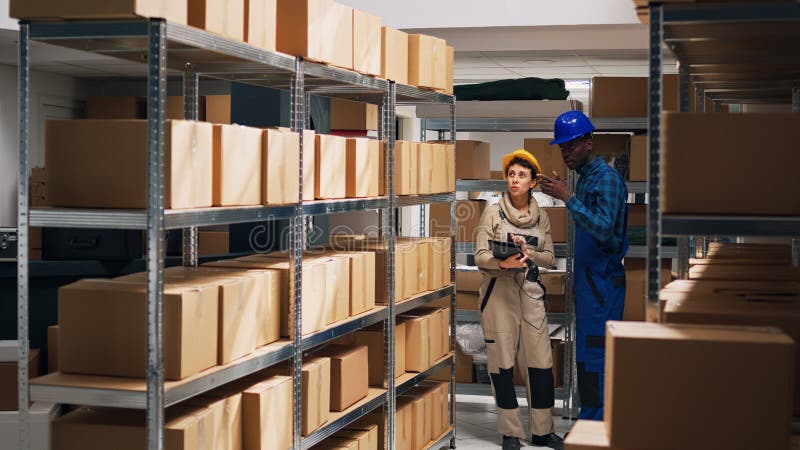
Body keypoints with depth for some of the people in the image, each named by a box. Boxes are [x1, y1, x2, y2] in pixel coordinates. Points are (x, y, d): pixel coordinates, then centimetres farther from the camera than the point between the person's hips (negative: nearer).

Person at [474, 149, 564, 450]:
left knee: (541, 361, 0)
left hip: (531, 292, 3)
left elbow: (549, 258, 8)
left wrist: (528, 253, -12)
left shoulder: (541, 217, 9)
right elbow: (479, 256, -6)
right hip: (499, 292, -2)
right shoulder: (493, 212, 0)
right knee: (502, 362, 0)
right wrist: (502, 262, -26)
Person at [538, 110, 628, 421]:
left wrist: (567, 197, -24)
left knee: (594, 354, -9)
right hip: (586, 277, 10)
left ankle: (595, 423, -5)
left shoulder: (606, 178, -12)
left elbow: (604, 229, -25)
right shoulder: (584, 178, 17)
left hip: (603, 279, -10)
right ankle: (590, 417, 16)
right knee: (585, 353, 11)